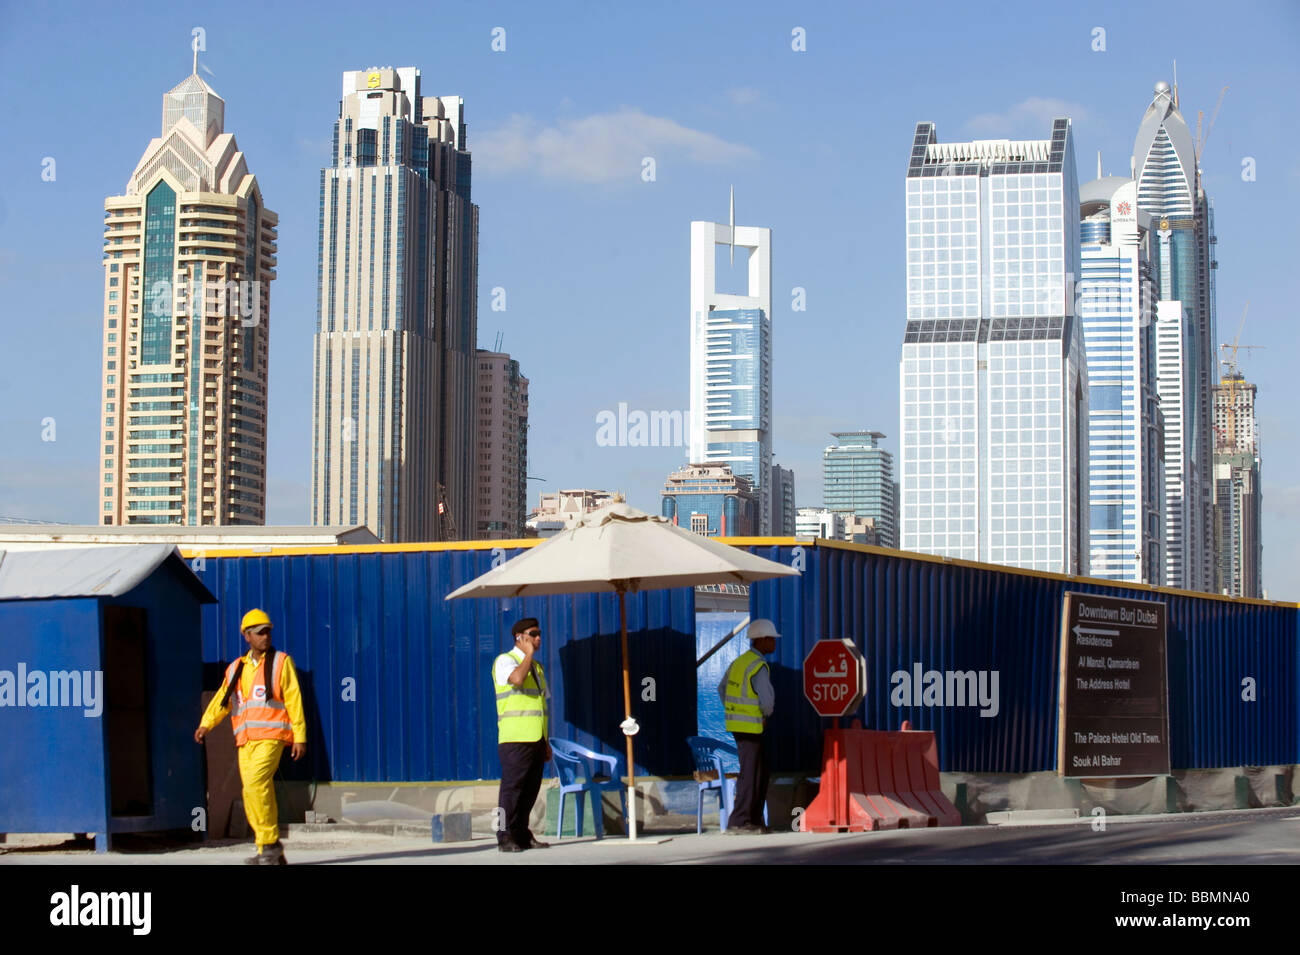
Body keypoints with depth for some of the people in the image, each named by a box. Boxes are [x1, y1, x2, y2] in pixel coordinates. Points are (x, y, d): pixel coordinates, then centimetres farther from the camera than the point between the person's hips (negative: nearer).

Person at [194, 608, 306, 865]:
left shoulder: (281, 662, 5)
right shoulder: (236, 669, 19)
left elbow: (294, 700, 0)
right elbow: (222, 699, 11)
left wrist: (300, 736, -7)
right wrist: (206, 724, -6)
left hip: (271, 736, -5)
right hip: (246, 741, 5)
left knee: (255, 784, -23)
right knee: (253, 796, 3)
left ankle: (270, 843, -17)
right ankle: (272, 855, 10)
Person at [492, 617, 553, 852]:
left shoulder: (536, 666, 21)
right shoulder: (505, 660, -3)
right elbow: (517, 678, -27)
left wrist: (546, 742, 19)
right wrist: (528, 654, -12)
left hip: (536, 738, 8)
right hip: (515, 738, -8)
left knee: (530, 788, 6)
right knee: (511, 786, -9)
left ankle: (522, 835, 11)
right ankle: (505, 838, -8)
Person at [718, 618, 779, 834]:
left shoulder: (739, 661, 13)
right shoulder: (758, 666, -17)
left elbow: (722, 689, 22)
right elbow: (767, 699, -23)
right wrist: (766, 715, -1)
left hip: (738, 724, 9)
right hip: (751, 726, -9)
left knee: (763, 772, 15)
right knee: (749, 773, -4)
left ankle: (755, 819, 18)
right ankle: (738, 822, -2)